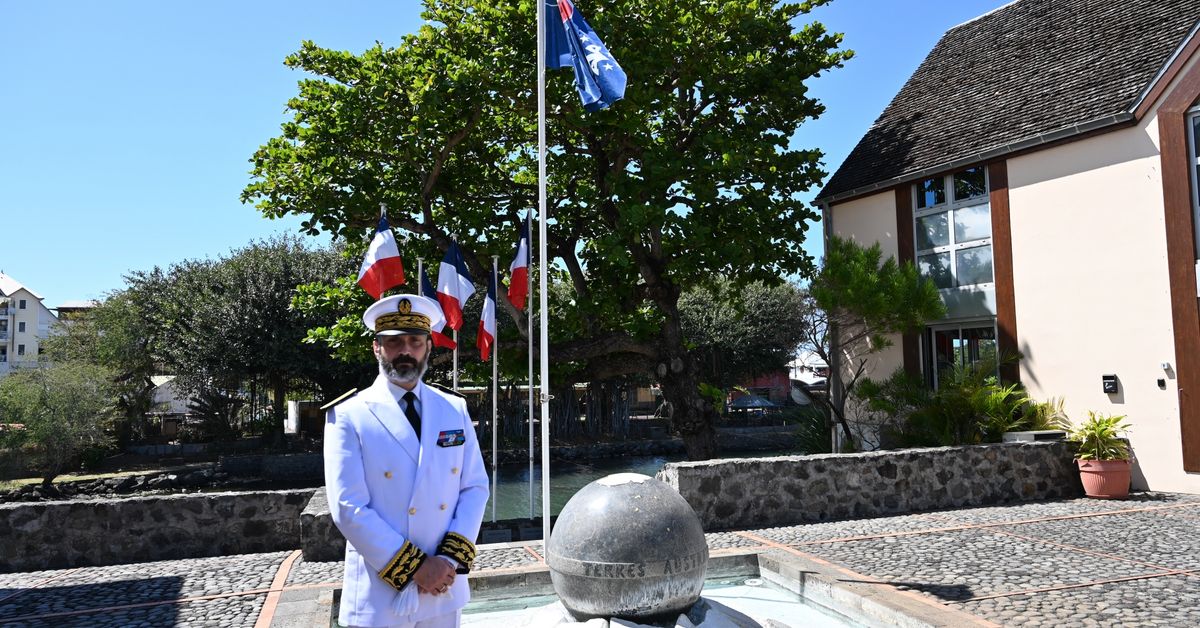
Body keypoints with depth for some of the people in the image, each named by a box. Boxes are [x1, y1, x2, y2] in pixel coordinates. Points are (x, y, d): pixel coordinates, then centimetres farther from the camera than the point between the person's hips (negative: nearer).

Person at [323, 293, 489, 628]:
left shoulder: (455, 408, 4)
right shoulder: (347, 416, -7)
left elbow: (475, 487, 3)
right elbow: (348, 509, -13)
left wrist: (451, 559, -10)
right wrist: (414, 567, -15)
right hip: (380, 595, -3)